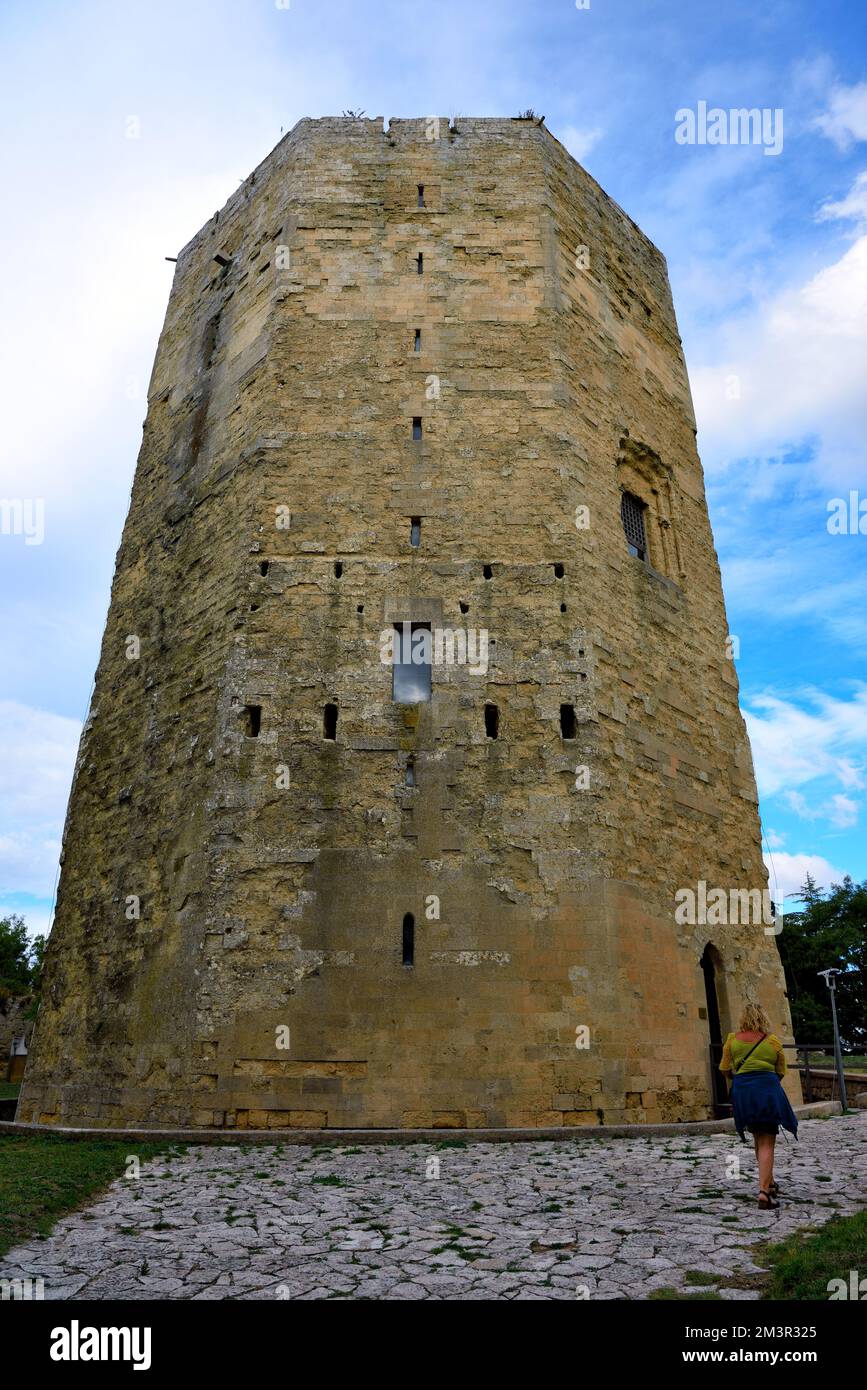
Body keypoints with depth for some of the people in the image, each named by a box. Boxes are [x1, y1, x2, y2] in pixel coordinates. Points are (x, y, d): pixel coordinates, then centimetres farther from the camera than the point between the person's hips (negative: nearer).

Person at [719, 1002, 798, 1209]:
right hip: (768, 1089, -2)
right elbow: (781, 1072, 10)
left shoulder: (733, 1039, 5)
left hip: (742, 1091, 2)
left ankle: (770, 1183, 31)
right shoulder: (773, 1041, 3)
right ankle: (764, 1191, -11)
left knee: (758, 1139, 20)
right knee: (767, 1143, 0)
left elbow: (725, 1069, 6)